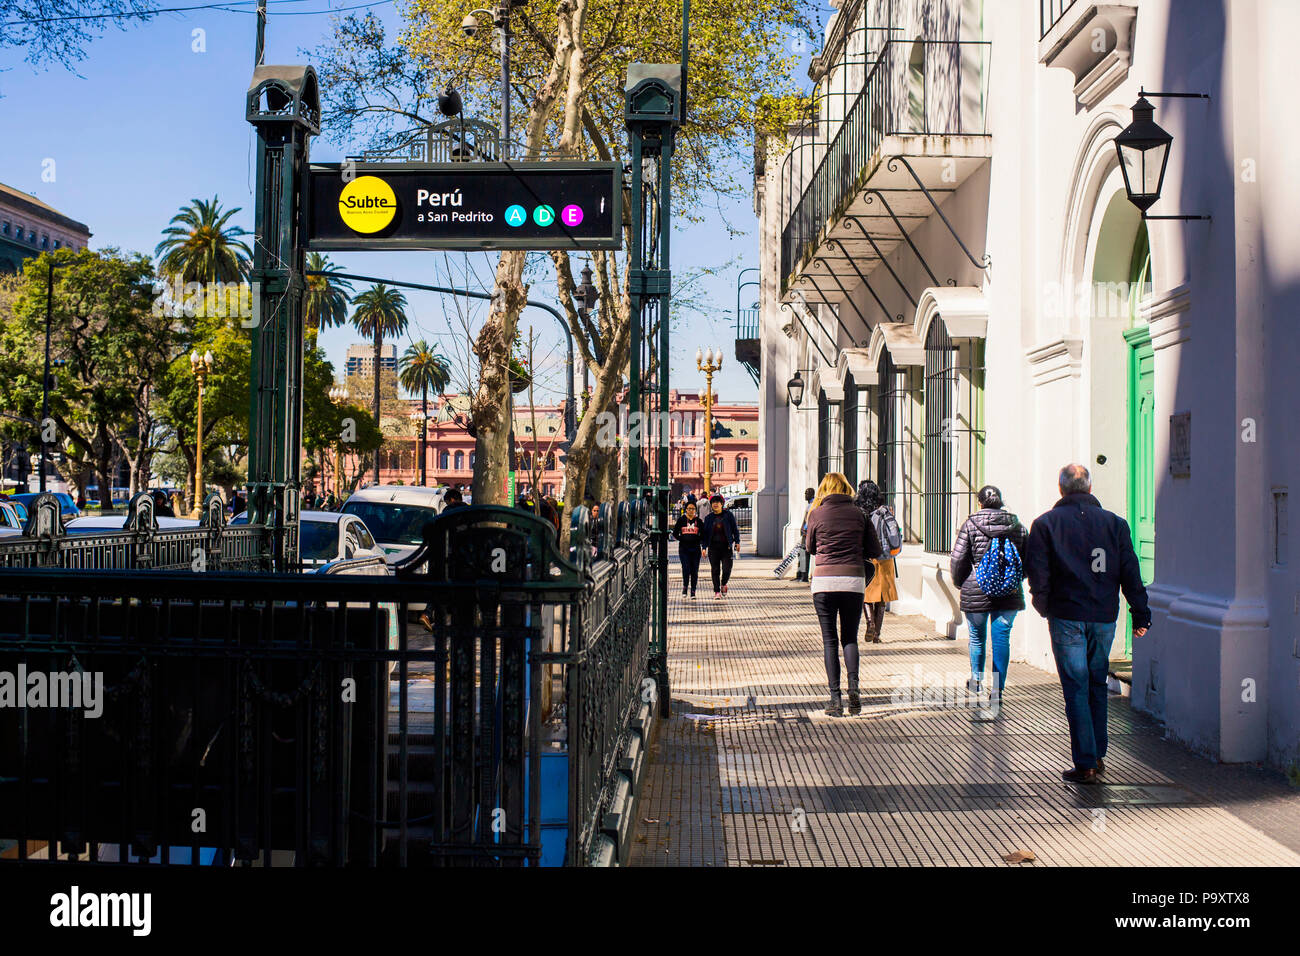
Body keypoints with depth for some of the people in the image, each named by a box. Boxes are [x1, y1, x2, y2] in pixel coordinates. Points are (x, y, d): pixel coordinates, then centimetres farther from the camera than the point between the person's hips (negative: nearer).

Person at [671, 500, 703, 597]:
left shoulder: (698, 521, 6)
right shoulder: (681, 520, 4)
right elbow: (675, 533, 8)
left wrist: (698, 540, -1)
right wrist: (682, 539, -3)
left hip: (695, 548, 1)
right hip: (683, 548, -1)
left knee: (694, 570, 0)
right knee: (686, 568, -14)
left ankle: (693, 591, 8)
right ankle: (685, 587, 9)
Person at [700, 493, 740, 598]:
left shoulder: (728, 515, 3)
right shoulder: (708, 518, 7)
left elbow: (735, 529, 6)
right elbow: (704, 533, 10)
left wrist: (737, 542, -1)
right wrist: (704, 546, 3)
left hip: (726, 546, -1)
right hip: (713, 546, 1)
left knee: (727, 569, -7)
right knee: (715, 570, 1)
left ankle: (723, 584, 22)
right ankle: (717, 591, 10)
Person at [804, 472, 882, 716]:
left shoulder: (816, 514, 2)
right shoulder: (859, 513, 4)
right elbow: (875, 551, 8)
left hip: (824, 581, -1)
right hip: (854, 581, 1)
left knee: (830, 640, 6)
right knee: (850, 638, 13)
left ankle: (835, 697, 0)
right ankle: (853, 687, -7)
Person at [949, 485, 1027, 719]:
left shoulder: (970, 525, -6)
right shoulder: (1017, 525, 3)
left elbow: (957, 560, -5)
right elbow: (1027, 561, 8)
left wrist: (961, 585, 11)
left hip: (976, 593, -1)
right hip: (1009, 594, 2)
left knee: (977, 638, 16)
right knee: (1002, 640, 2)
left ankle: (976, 682, 35)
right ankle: (996, 695, -3)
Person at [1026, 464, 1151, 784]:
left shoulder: (1045, 523, -1)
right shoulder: (1115, 523, 6)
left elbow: (1037, 574, -5)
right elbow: (1130, 573, 4)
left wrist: (1044, 607, 11)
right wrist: (1140, 615, 8)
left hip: (1066, 617, -3)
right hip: (1104, 617, 3)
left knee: (1076, 689, 0)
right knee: (1097, 685, 17)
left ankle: (1085, 763, -2)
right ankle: (1098, 756, 21)